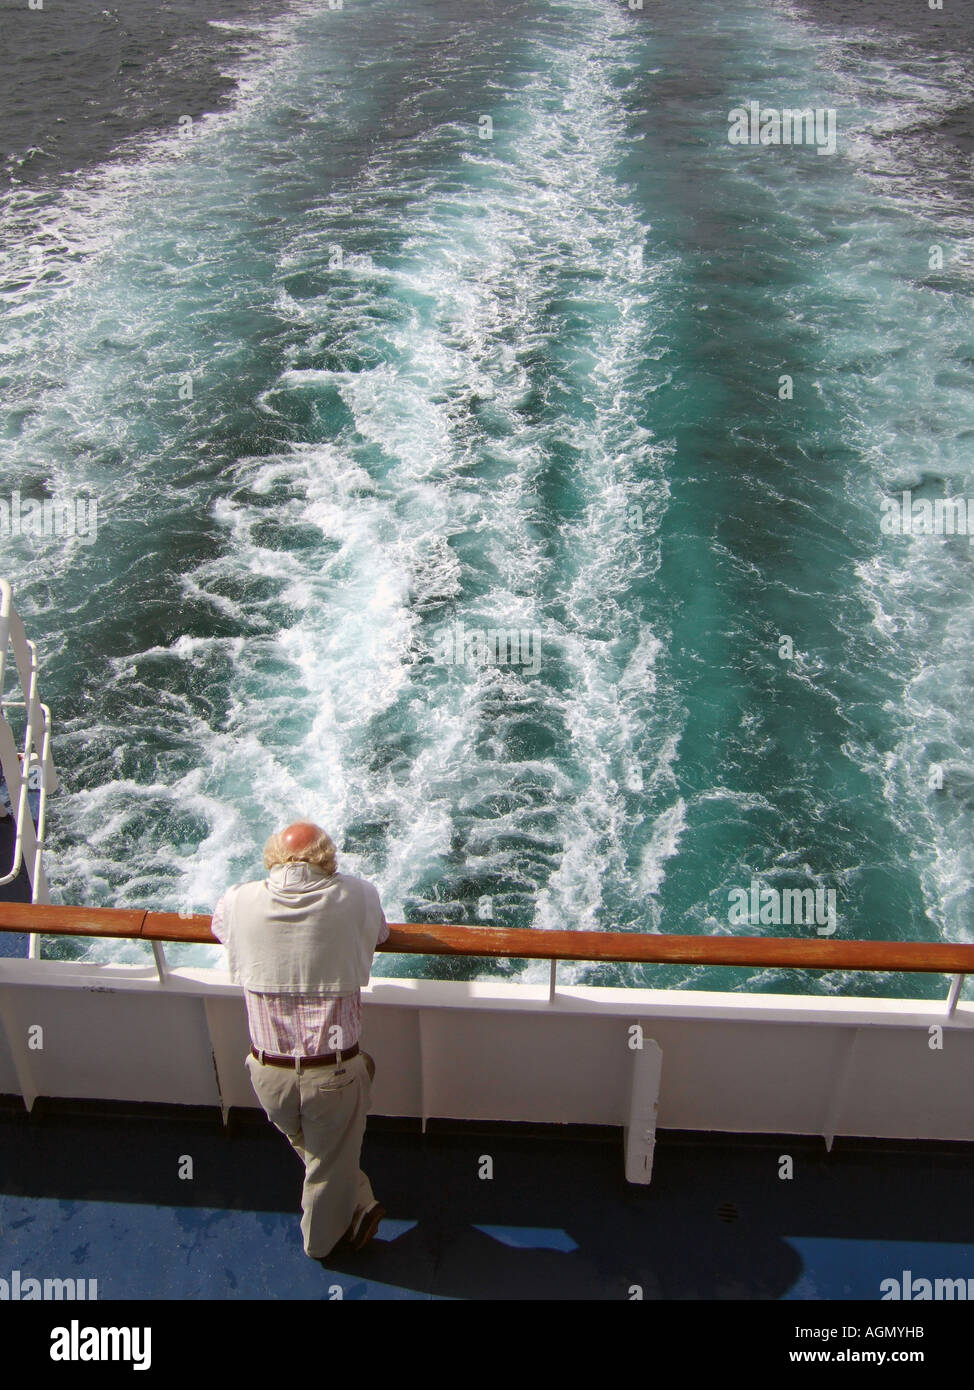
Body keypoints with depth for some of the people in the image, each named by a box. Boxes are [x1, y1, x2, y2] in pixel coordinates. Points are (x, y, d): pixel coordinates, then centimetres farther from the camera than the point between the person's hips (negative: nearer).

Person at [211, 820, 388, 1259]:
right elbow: (380, 933, 12)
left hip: (268, 1074, 2)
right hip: (334, 1072, -1)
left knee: (307, 1145, 31)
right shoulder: (357, 896, -10)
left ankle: (359, 1207, 47)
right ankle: (321, 1239, 48)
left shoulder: (238, 902, -6)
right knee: (332, 1162, 25)